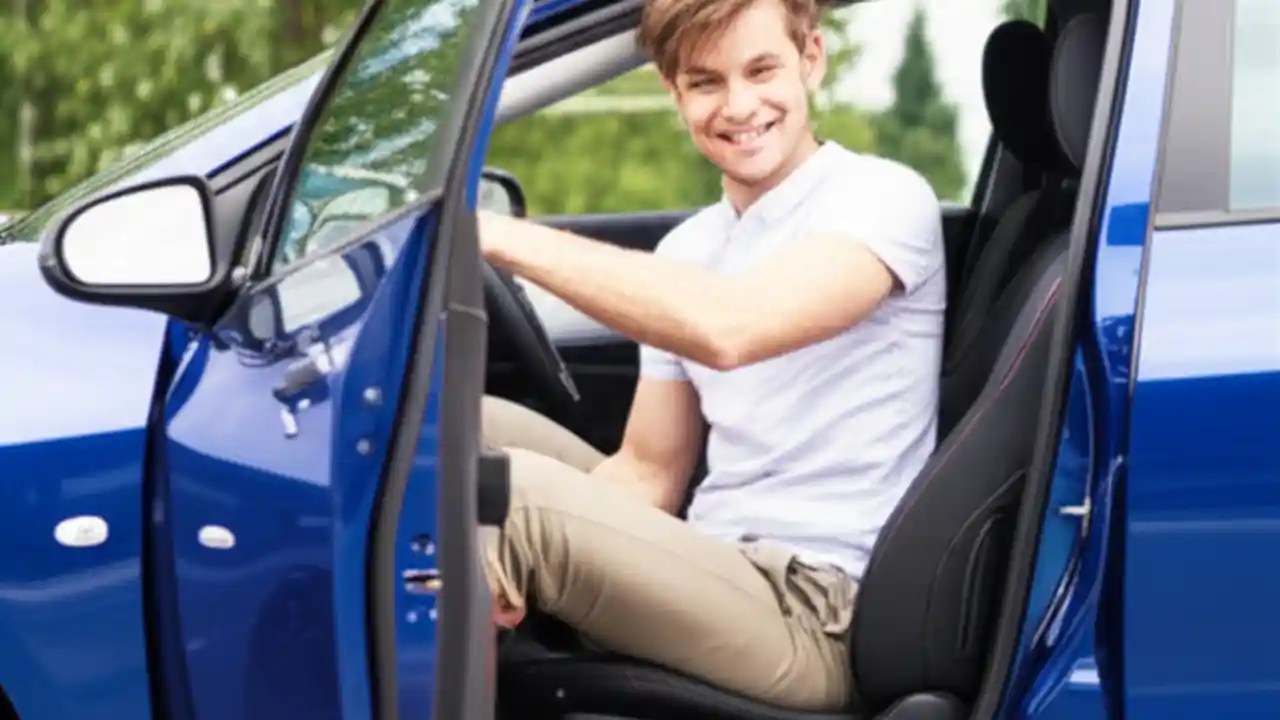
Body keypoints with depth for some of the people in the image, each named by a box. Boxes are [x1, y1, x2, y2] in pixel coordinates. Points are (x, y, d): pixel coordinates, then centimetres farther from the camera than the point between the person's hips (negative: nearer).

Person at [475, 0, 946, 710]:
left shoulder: (881, 197, -11)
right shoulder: (682, 255, 14)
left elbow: (728, 330, -30)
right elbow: (648, 473, 15)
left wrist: (501, 236, -27)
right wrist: (508, 556, -7)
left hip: (814, 618, -8)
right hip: (714, 573, 8)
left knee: (517, 490, -25)